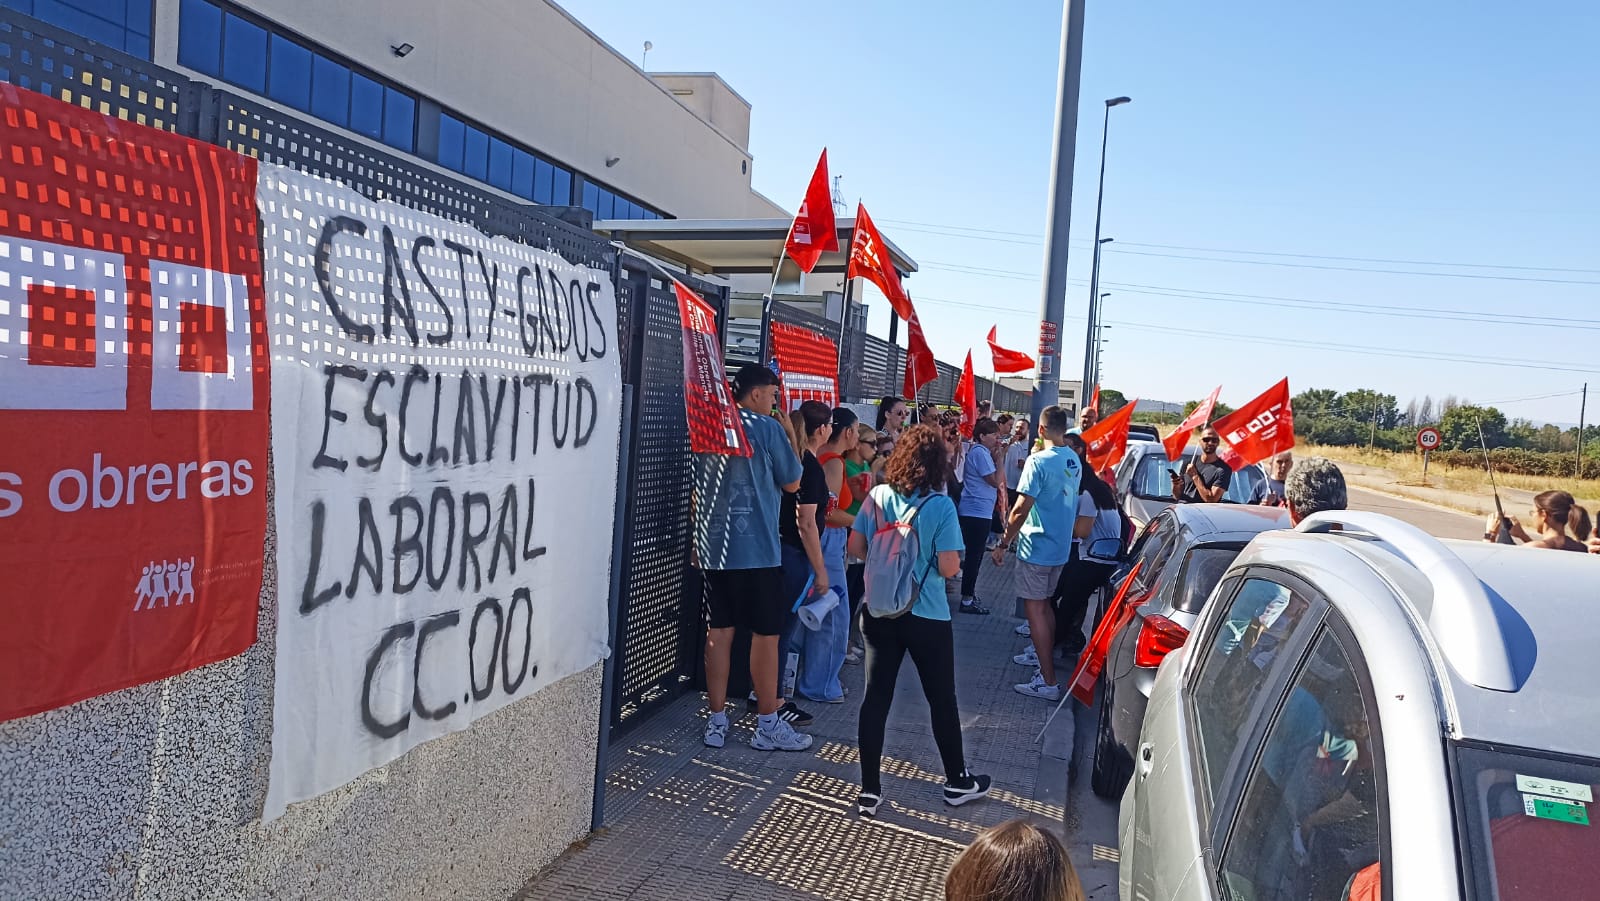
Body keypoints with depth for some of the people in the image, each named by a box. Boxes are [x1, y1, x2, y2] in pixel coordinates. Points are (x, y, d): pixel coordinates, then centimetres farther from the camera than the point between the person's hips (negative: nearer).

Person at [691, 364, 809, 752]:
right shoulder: (767, 428, -8)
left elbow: (695, 492, 15)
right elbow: (792, 483, 0)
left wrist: (697, 539, 23)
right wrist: (790, 436, 12)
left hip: (713, 548, 6)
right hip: (756, 549, -6)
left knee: (719, 632, 10)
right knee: (766, 634, 3)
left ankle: (716, 722, 15)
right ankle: (768, 726, 10)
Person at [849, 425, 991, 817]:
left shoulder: (878, 497, -3)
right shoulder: (940, 506, -15)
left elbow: (855, 546, 2)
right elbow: (949, 567, -17)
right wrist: (926, 560, 4)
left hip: (879, 611, 3)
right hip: (927, 616, -3)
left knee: (875, 697, 8)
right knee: (942, 699, 14)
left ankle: (870, 791, 13)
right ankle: (957, 781, 30)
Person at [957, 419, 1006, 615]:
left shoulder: (981, 452, 16)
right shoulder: (980, 452, -15)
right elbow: (995, 481, -18)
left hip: (977, 511, 11)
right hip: (977, 511, -11)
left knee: (974, 555, 17)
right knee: (975, 555, -6)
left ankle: (969, 595, 26)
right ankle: (967, 600, -1)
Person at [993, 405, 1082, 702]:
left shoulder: (1039, 461, -19)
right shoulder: (1074, 461, 6)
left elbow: (1021, 509, -20)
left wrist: (1003, 544, -12)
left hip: (1036, 547, -8)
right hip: (1061, 547, 8)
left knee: (1034, 607, -2)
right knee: (1045, 604, 21)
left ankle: (1048, 682, -2)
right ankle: (1045, 658, 34)